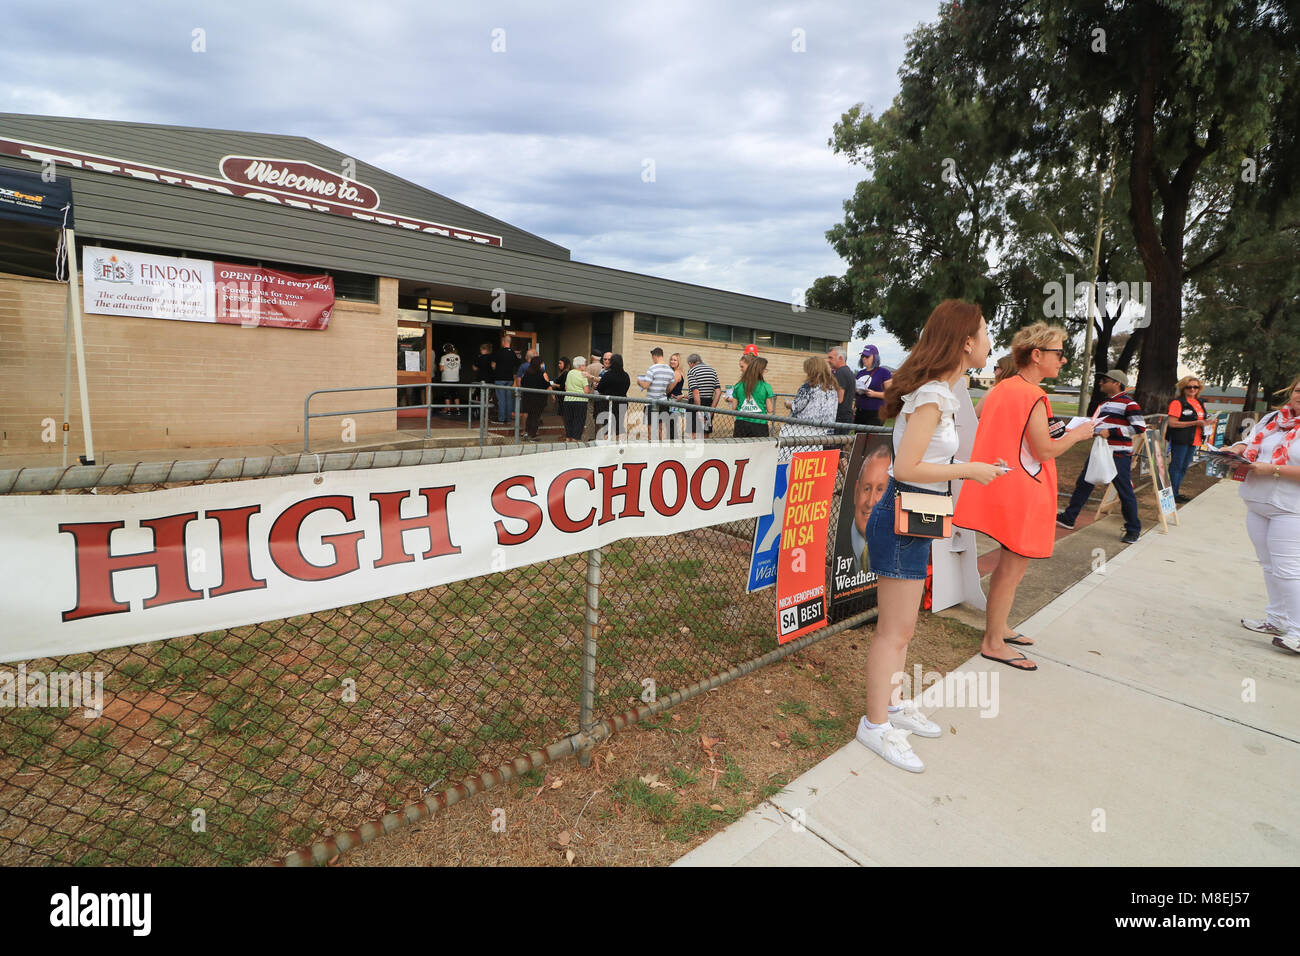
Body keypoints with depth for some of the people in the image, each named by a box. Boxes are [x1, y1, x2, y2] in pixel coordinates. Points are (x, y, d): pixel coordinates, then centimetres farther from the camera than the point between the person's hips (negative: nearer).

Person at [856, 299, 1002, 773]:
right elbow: (906, 468, -24)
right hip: (900, 521, -10)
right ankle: (876, 725, 15)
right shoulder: (933, 397, -19)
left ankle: (894, 704, 36)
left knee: (901, 624, 20)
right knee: (894, 630, 1)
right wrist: (969, 470, -13)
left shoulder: (936, 392, 10)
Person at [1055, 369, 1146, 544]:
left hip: (1119, 455, -8)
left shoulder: (1128, 403, -11)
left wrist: (1111, 432, -21)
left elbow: (1140, 427, -18)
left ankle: (1133, 530, 13)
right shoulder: (1104, 403, 15)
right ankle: (1068, 519, 18)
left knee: (1125, 492, 0)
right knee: (1083, 484, 10)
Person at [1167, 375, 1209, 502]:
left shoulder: (1200, 403, 15)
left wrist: (1205, 422, 4)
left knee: (1183, 468, 13)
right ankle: (1172, 494, 1)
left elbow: (1202, 419, 28)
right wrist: (1195, 423, -19)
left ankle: (1176, 492, 22)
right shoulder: (1178, 402, -9)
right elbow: (1172, 423, -17)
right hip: (1180, 440, -8)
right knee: (1176, 467, -4)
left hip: (1193, 441, 8)